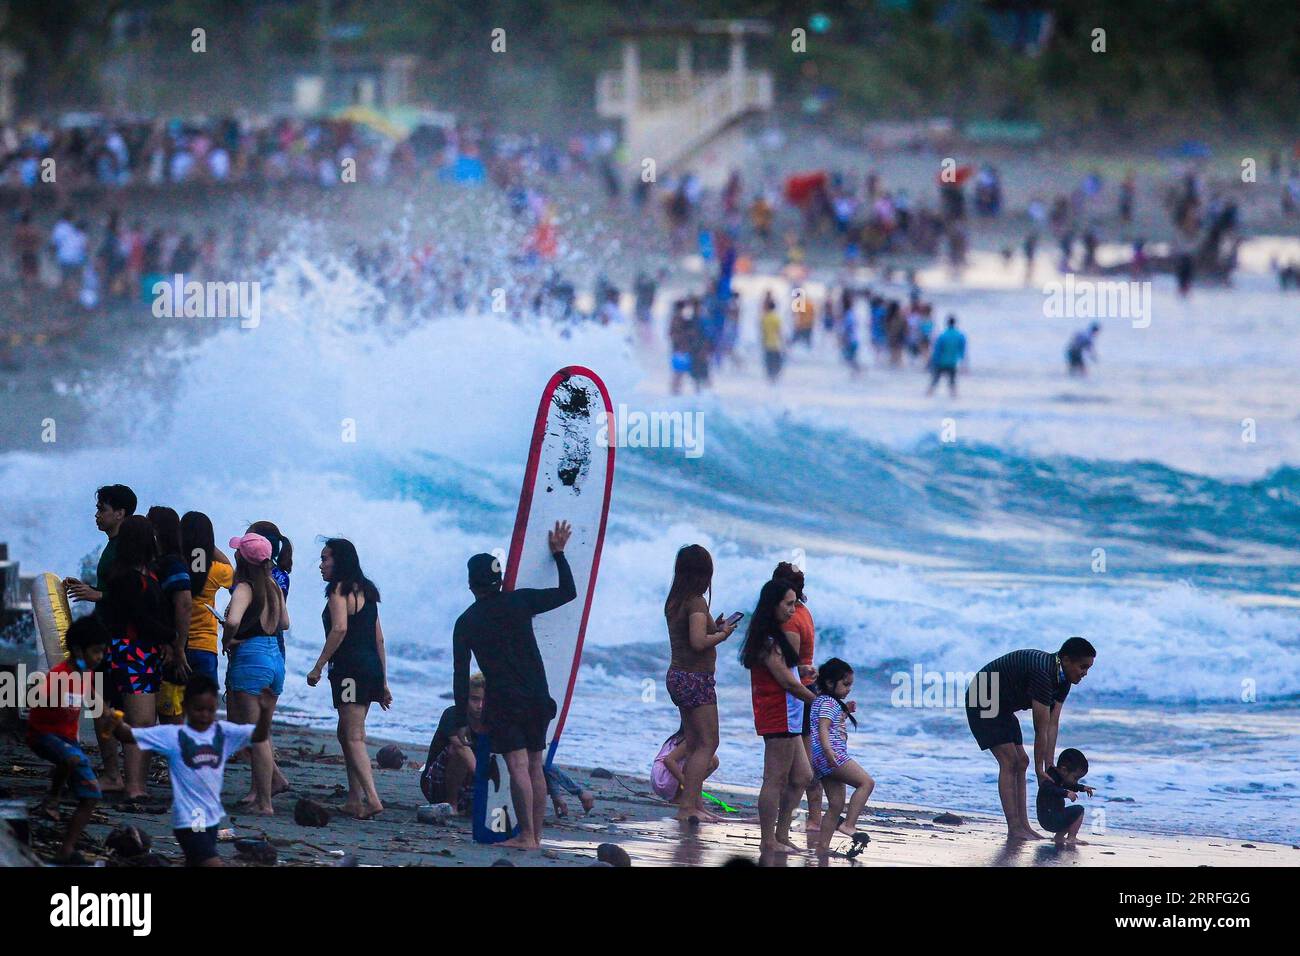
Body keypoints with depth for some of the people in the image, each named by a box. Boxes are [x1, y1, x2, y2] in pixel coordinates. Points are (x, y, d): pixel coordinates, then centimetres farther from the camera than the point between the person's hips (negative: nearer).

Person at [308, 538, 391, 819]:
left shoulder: (340, 589, -6)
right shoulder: (365, 591, 19)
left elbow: (340, 629, -21)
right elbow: (379, 639, 20)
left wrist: (318, 667, -18)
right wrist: (383, 683, 22)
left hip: (351, 668, -9)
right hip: (371, 668, 9)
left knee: (354, 738, -11)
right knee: (347, 735, 16)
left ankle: (372, 798, -22)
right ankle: (354, 800, 14)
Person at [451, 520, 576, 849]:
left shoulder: (466, 623, 1)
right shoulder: (520, 601, 4)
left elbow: (461, 676, 1)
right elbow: (567, 592, 13)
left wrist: (462, 721, 6)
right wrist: (559, 553, 22)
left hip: (502, 702, -3)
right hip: (538, 698, 3)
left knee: (518, 766, -9)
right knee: (535, 765, 10)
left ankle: (526, 836, -15)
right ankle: (536, 835, 12)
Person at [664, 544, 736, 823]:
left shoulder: (675, 602, 10)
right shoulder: (696, 603, -16)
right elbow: (698, 642, -25)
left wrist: (715, 628, 11)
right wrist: (722, 634, -8)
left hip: (678, 675, 9)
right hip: (696, 678, -9)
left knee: (695, 744, 13)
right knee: (707, 743, -7)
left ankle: (696, 805, 14)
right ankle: (687, 807, -13)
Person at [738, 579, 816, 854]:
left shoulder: (779, 636, 17)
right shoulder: (769, 642, -14)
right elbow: (786, 681, -15)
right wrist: (818, 700, -7)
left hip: (788, 718, 10)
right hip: (778, 717, -10)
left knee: (801, 777, 12)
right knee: (776, 779, -6)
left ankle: (781, 835, 16)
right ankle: (769, 842, -3)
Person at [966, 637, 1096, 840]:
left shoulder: (1062, 680, -2)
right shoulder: (1043, 673, -32)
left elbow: (1053, 724, -3)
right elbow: (1041, 729, -28)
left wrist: (1049, 767, -7)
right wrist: (1040, 770, -23)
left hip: (1002, 707, 10)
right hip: (982, 704, -10)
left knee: (1021, 762, 6)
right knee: (1009, 761, -16)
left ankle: (1023, 825, 5)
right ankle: (1014, 828, -18)